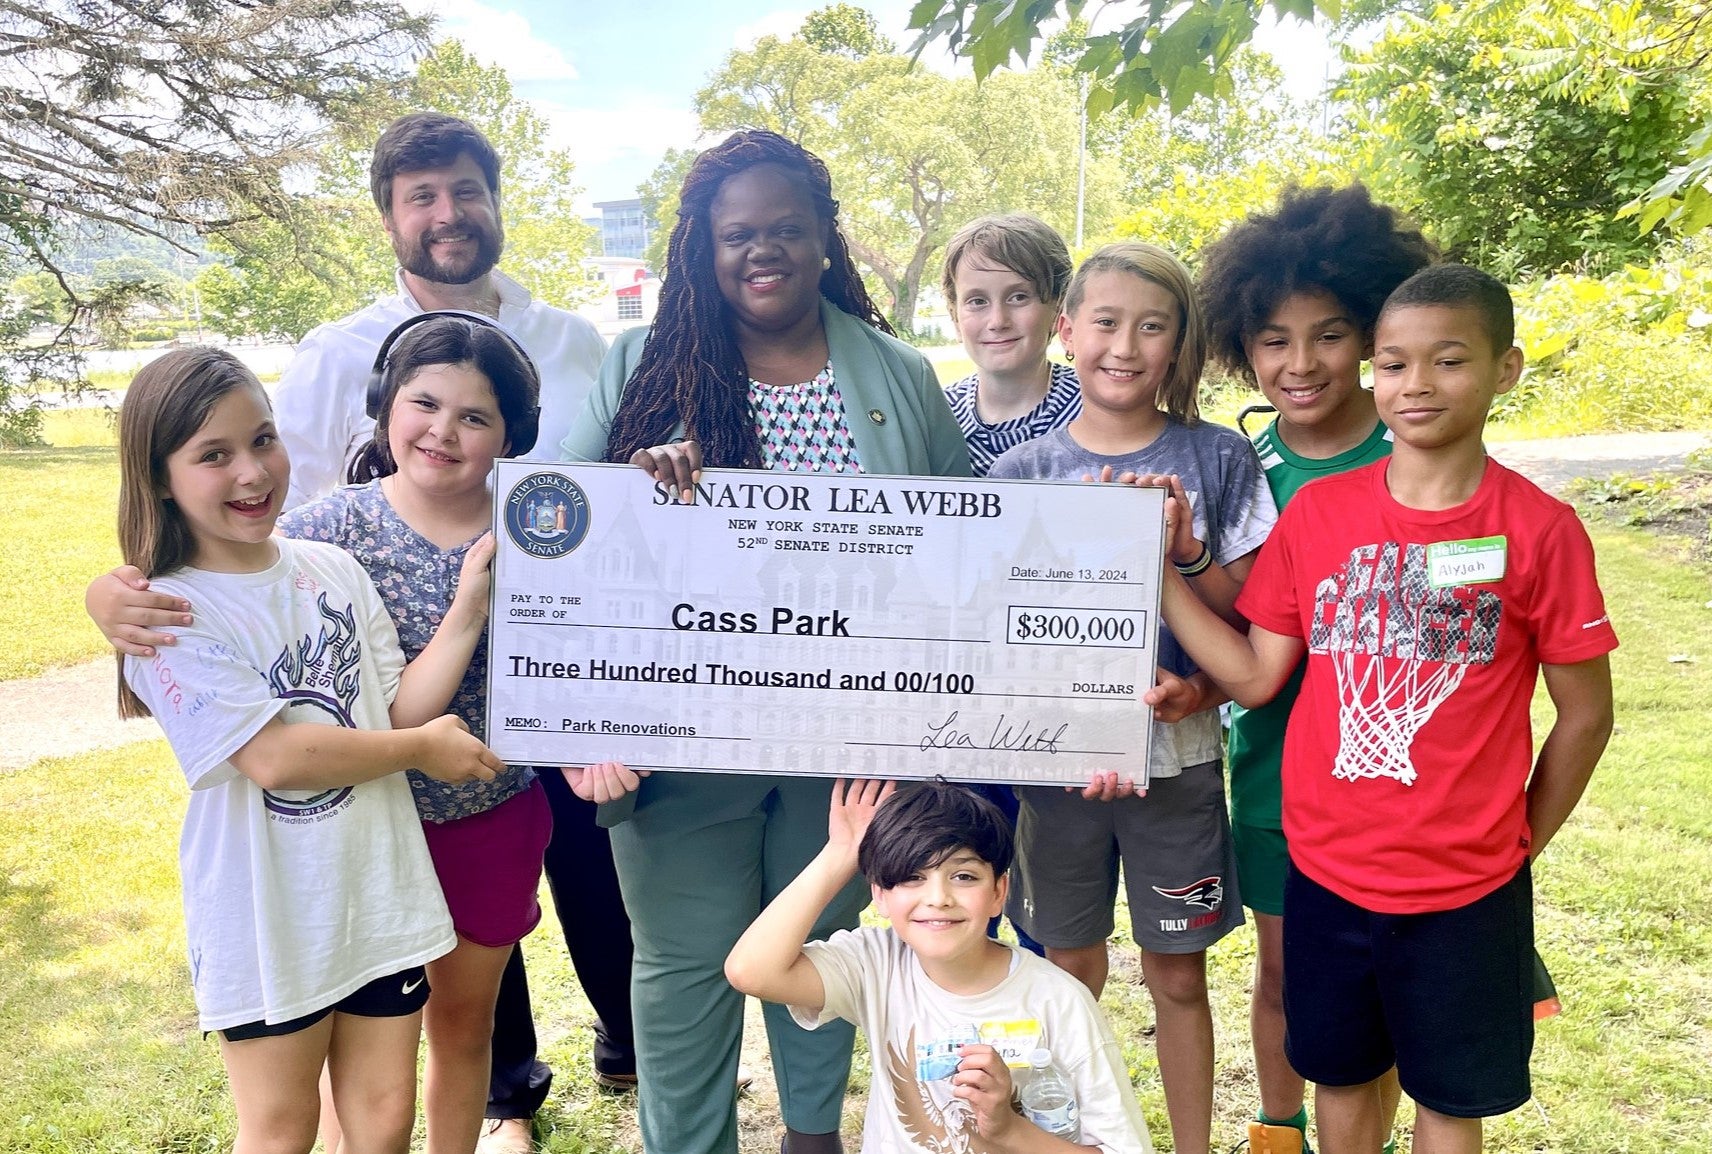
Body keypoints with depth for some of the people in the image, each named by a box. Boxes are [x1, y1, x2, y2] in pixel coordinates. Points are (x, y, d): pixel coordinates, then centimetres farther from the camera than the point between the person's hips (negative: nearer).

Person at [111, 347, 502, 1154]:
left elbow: (400, 707, -1)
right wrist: (422, 747, -12)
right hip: (268, 916, -4)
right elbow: (271, 756, -22)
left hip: (380, 893, 4)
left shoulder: (333, 571, 1)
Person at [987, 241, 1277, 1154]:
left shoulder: (1219, 458, -3)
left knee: (1178, 976, 13)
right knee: (1072, 971, 15)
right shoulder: (1024, 472, -2)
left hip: (1176, 756, 0)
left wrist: (1186, 550, -19)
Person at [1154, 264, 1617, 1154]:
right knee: (1340, 1076, 20)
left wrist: (1522, 841, 3)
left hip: (1465, 886, -1)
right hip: (1324, 868, 2)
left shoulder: (1541, 530, -11)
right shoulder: (1316, 511, -4)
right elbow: (1256, 675, -5)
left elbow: (1585, 712, -3)